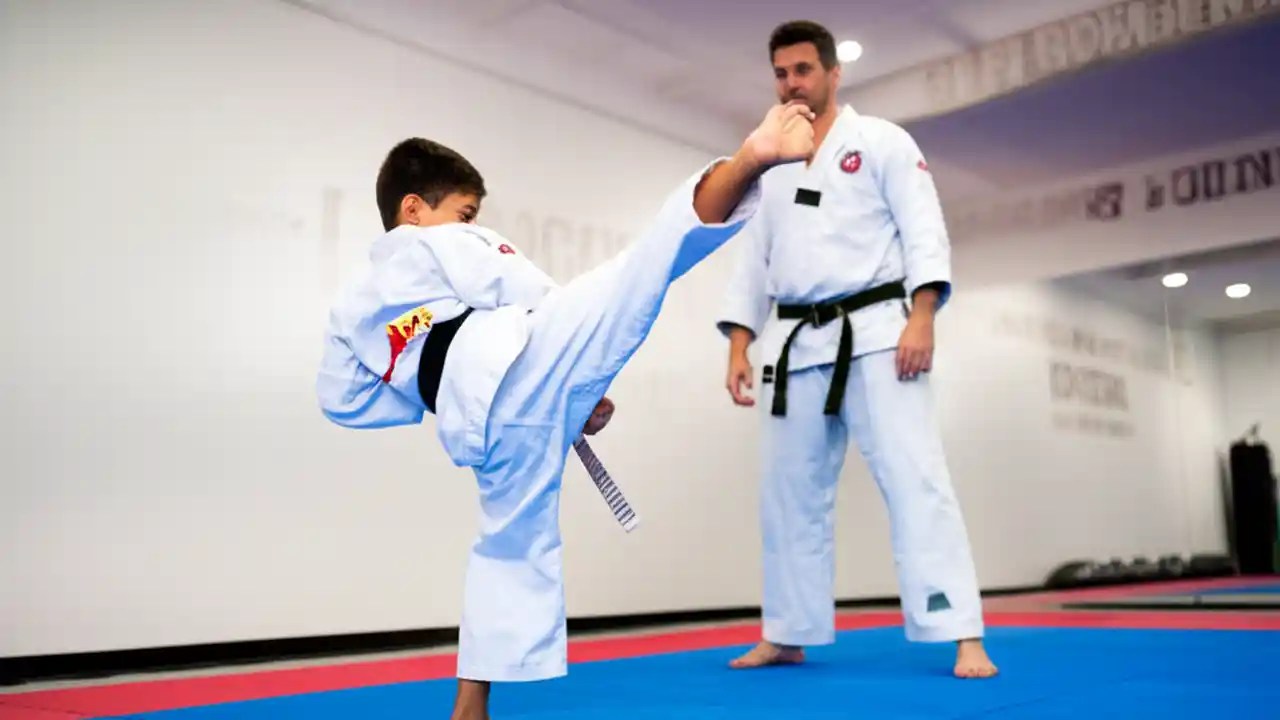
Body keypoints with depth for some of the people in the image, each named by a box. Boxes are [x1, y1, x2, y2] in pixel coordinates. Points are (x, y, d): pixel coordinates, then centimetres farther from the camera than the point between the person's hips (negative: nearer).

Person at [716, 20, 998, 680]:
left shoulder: (882, 141, 5)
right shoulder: (766, 168, 18)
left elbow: (923, 230, -5)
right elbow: (752, 264, 16)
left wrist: (921, 318, -18)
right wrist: (739, 346, 6)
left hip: (874, 333, -5)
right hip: (796, 346, 5)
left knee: (914, 479, -11)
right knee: (790, 493, 8)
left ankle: (964, 638, -7)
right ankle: (788, 634, 20)